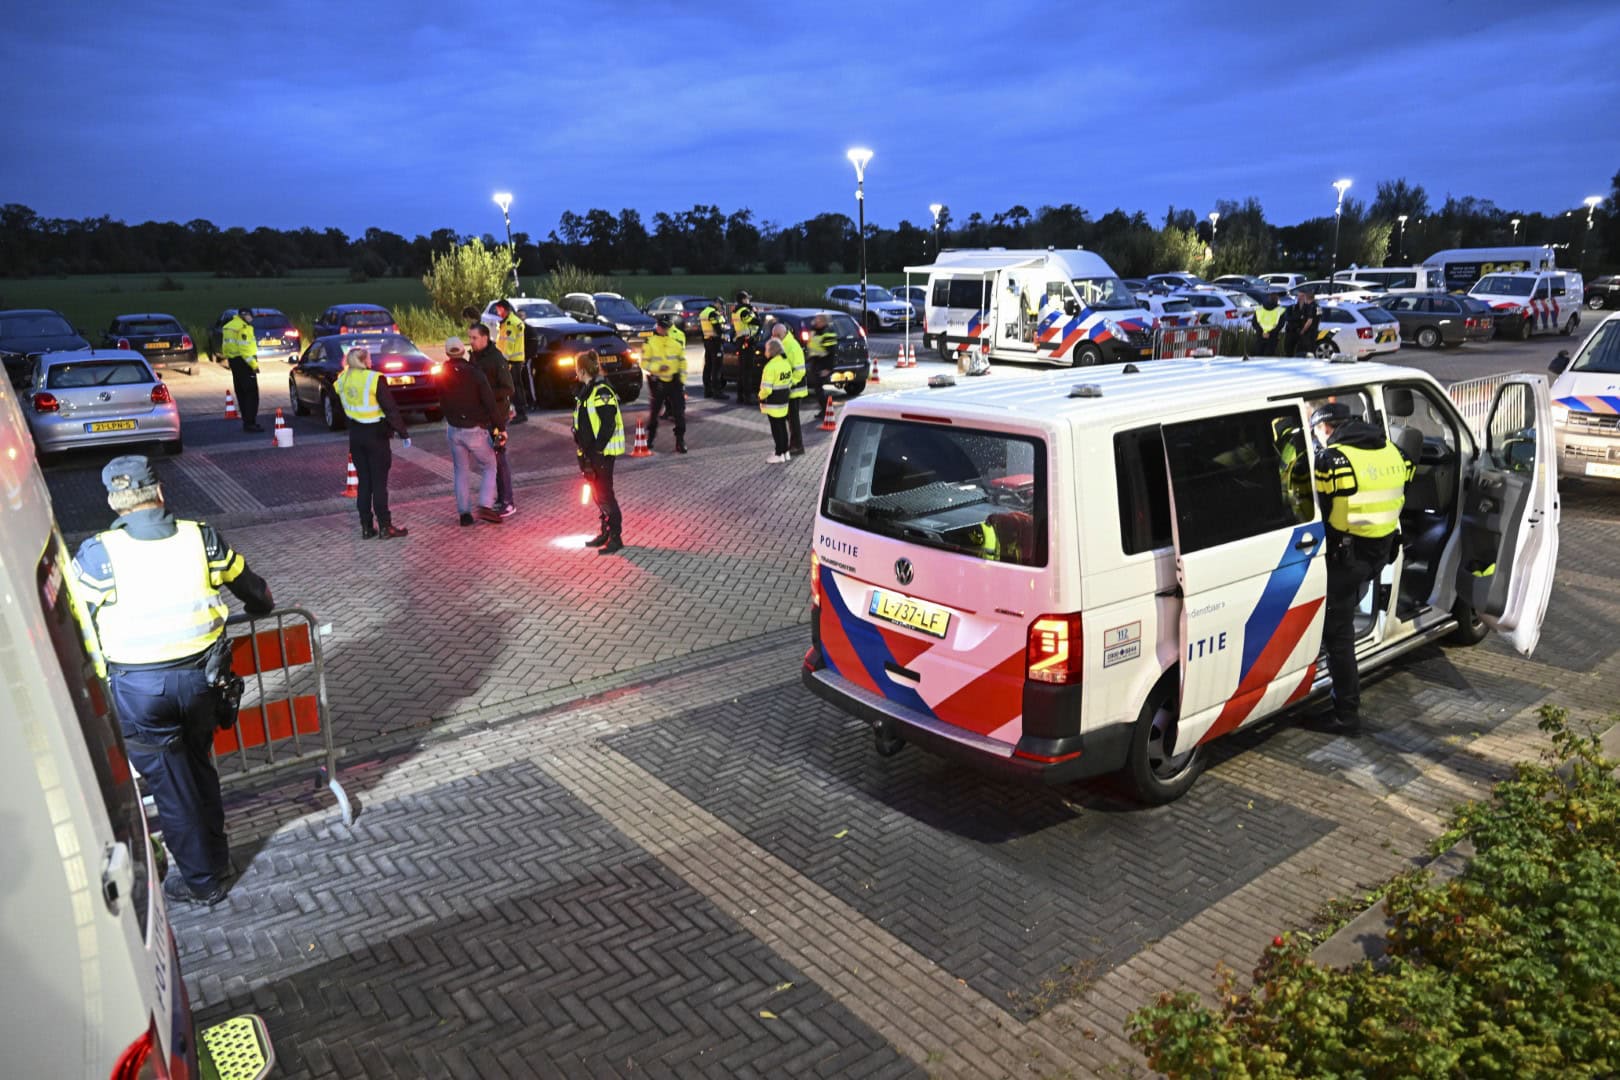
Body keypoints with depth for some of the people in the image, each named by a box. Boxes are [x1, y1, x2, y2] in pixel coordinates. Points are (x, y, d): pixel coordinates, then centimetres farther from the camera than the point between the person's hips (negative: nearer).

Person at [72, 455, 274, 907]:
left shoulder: (97, 554, -12)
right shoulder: (201, 537, -5)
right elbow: (252, 588, 9)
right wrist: (262, 608, 32)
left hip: (138, 688, -3)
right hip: (200, 677, 3)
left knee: (170, 786, 12)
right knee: (200, 771, 23)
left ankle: (202, 880, 26)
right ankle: (216, 858, 38)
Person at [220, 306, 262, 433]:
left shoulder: (229, 326, 15)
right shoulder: (243, 328, -16)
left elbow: (226, 346, 16)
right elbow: (244, 348, -22)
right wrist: (254, 365, -20)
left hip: (233, 360, 10)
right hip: (244, 361, -10)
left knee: (241, 393, 16)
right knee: (251, 393, -9)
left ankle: (246, 421, 23)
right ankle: (250, 422, -14)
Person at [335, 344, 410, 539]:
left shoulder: (343, 380, 3)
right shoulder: (375, 379, -15)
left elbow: (345, 408, 11)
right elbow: (391, 409, -15)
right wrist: (404, 433, -7)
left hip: (355, 435, 5)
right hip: (376, 435, -5)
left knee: (364, 481, 12)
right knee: (379, 482, 0)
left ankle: (366, 527, 14)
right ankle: (385, 527, 4)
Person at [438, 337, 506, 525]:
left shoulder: (442, 376, 1)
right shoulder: (475, 373, -12)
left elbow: (442, 404, 11)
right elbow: (490, 403, -14)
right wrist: (501, 427, -9)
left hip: (454, 430, 4)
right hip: (476, 429, -4)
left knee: (460, 471, 13)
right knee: (489, 467, 10)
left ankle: (464, 512, 11)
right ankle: (485, 506, -5)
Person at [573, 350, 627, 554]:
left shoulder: (602, 392, -18)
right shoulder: (585, 390, 12)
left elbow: (608, 425, -22)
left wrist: (596, 450, -21)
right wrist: (582, 449, 14)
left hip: (603, 452, -10)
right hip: (590, 452, 10)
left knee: (604, 493, -7)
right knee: (597, 493, 15)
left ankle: (616, 537, 0)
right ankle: (606, 532, 26)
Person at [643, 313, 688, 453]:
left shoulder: (679, 337, 2)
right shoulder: (650, 340, -5)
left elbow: (682, 360, 9)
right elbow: (644, 362, -3)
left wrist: (682, 378, 3)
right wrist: (657, 367, -20)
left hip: (675, 380, 1)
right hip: (657, 380, -1)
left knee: (679, 411, -4)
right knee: (654, 411, 10)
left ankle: (680, 441, 1)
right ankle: (650, 438, 29)